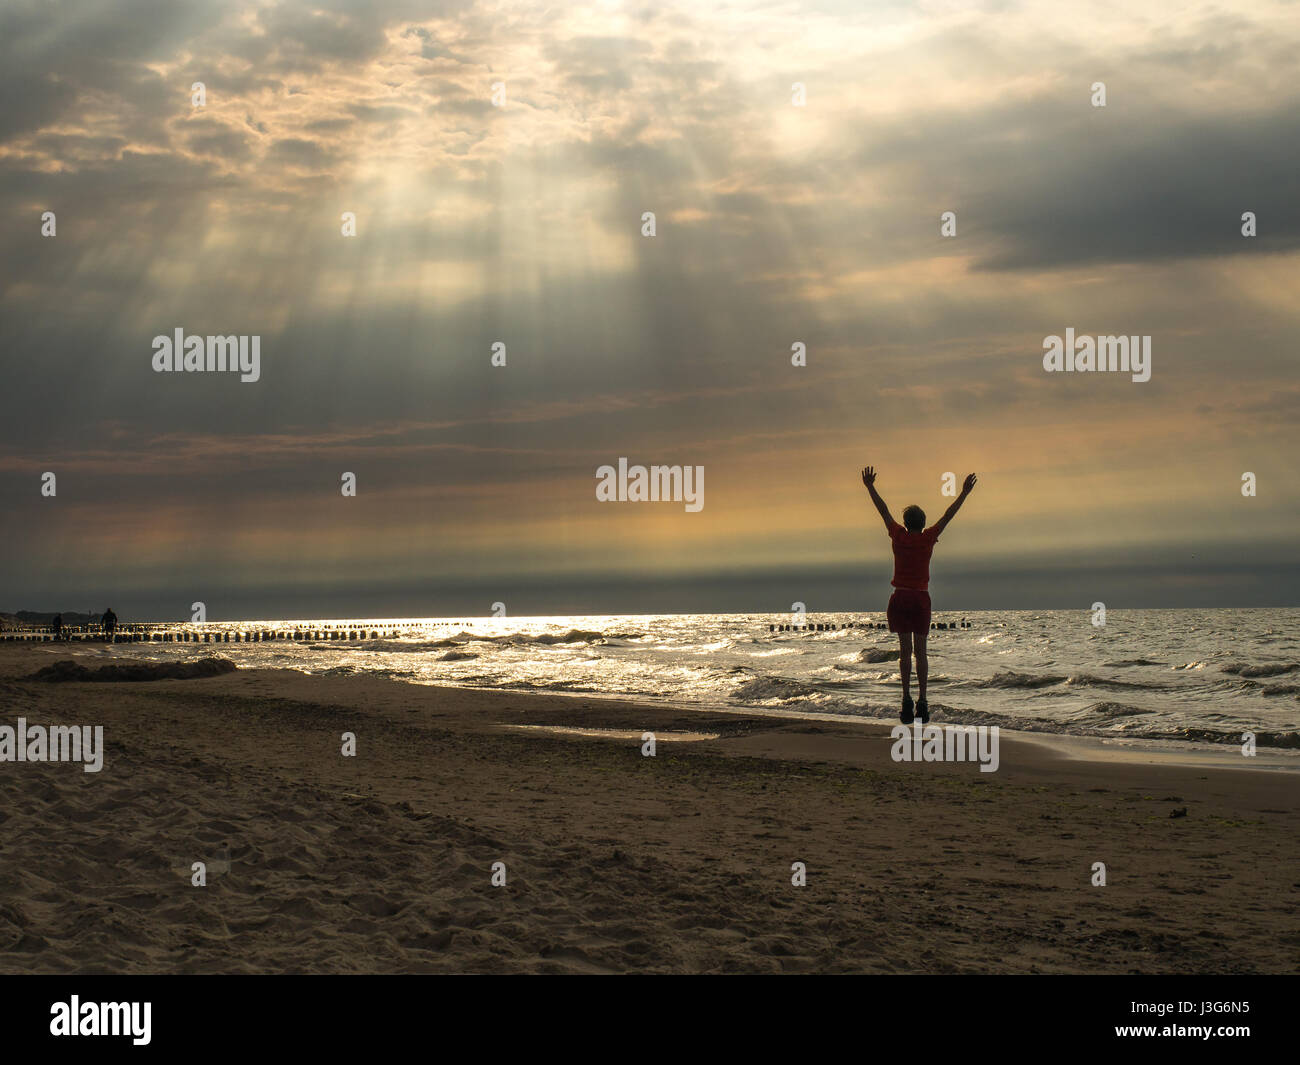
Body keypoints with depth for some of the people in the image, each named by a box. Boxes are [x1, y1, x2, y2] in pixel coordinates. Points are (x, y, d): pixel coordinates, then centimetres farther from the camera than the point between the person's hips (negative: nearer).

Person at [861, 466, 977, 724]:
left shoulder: (899, 537, -1)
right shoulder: (928, 538, -1)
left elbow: (883, 510, 8)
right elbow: (948, 515, 4)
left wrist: (870, 486, 17)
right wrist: (964, 492, 11)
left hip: (901, 597, -1)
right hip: (922, 597, 1)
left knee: (905, 649, -1)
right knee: (920, 650, 5)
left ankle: (907, 698, -11)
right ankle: (921, 700, -1)